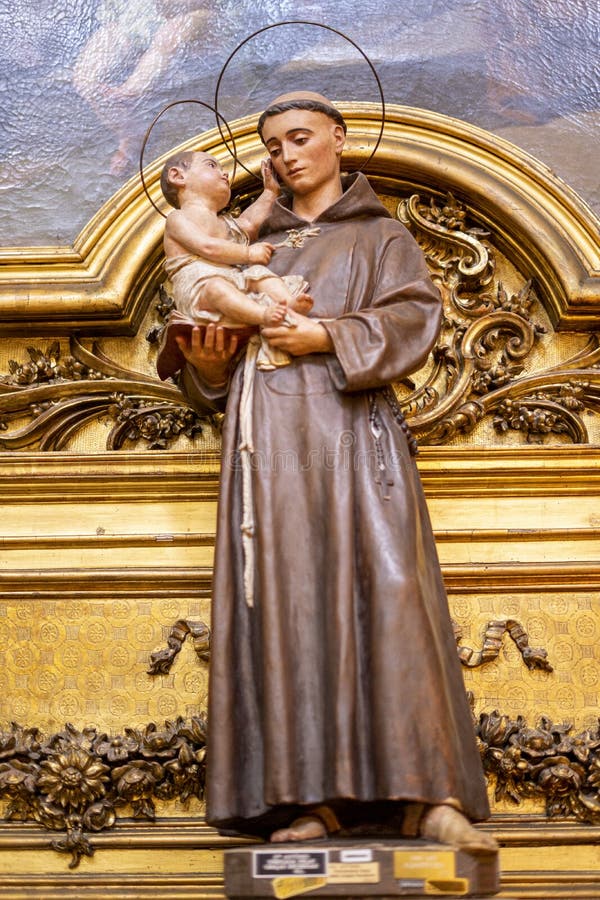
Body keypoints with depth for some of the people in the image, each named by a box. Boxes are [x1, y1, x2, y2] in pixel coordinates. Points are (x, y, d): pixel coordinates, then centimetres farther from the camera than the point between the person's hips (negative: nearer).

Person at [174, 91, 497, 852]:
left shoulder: (381, 236, 17)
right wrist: (208, 365, 0)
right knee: (286, 603, -8)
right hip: (271, 438, 3)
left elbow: (416, 316, 2)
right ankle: (308, 798, -11)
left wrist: (330, 337, -11)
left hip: (351, 428, -3)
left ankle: (424, 797, -20)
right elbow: (217, 331, 23)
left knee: (385, 589, -16)